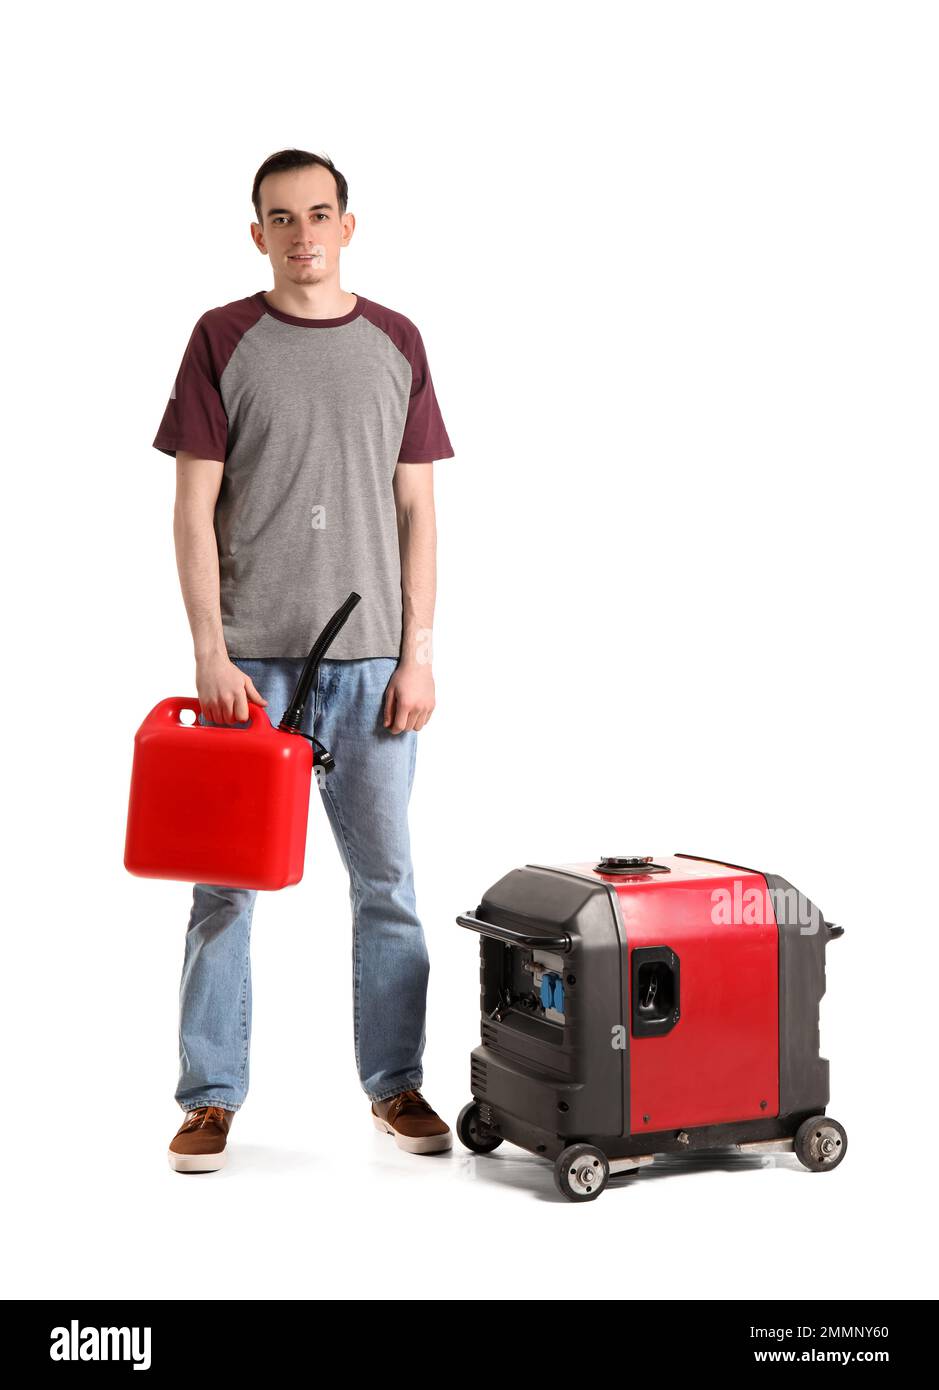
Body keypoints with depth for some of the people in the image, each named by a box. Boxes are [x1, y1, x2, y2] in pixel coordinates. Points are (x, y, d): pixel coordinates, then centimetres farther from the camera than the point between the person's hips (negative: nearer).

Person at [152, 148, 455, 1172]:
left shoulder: (396, 345, 8)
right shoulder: (222, 340, 2)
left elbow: (416, 512, 8)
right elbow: (194, 510, -1)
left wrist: (418, 652, 0)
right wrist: (211, 652, -9)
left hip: (371, 659, 2)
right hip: (251, 657, -2)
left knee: (385, 879, 7)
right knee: (225, 883, 3)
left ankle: (395, 1084, 20)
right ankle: (210, 1096, 14)